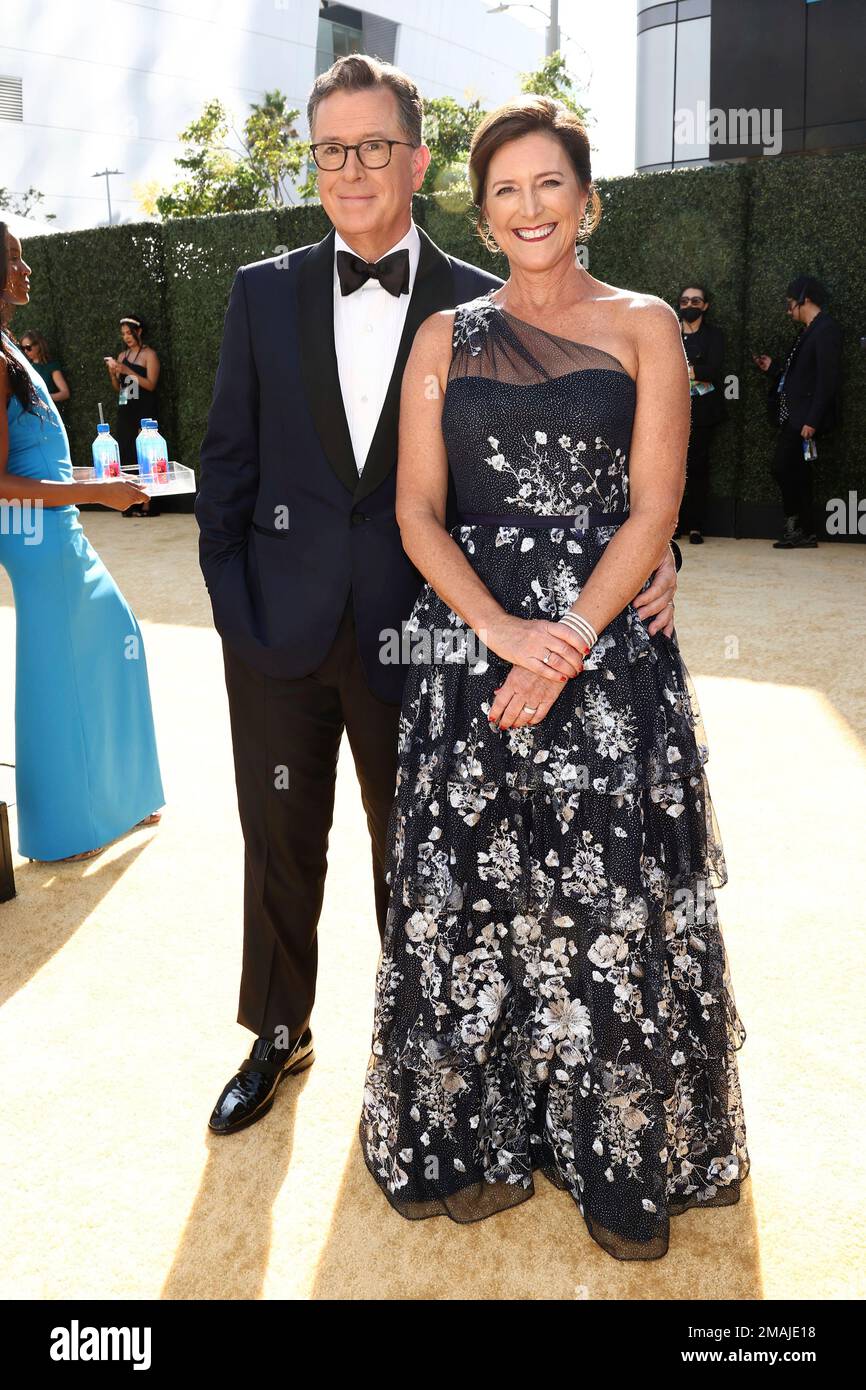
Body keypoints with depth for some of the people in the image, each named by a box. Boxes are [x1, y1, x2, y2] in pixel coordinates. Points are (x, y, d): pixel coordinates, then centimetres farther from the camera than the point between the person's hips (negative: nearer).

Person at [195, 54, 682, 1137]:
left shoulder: (481, 307, -1)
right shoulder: (264, 294, 4)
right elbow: (227, 461, 4)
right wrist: (234, 609, -3)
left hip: (413, 631, -1)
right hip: (280, 633, 2)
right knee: (280, 844, 15)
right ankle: (277, 1036, 38)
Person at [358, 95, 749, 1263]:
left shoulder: (644, 326, 7)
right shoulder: (446, 337, 11)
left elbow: (654, 508, -2)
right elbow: (417, 510, 3)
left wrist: (569, 640, -15)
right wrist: (505, 631, -13)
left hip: (613, 650, -1)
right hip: (469, 646, 2)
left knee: (615, 901, 2)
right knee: (471, 896, 5)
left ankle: (625, 1163, 22)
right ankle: (482, 1140, 25)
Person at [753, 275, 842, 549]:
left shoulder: (826, 329, -11)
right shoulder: (808, 331, 18)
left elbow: (827, 379, -18)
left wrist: (812, 421, -23)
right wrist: (772, 367, 17)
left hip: (804, 417, -10)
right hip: (792, 415, 10)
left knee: (782, 468, -12)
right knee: (796, 474, 10)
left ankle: (797, 525, 0)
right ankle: (804, 533, 15)